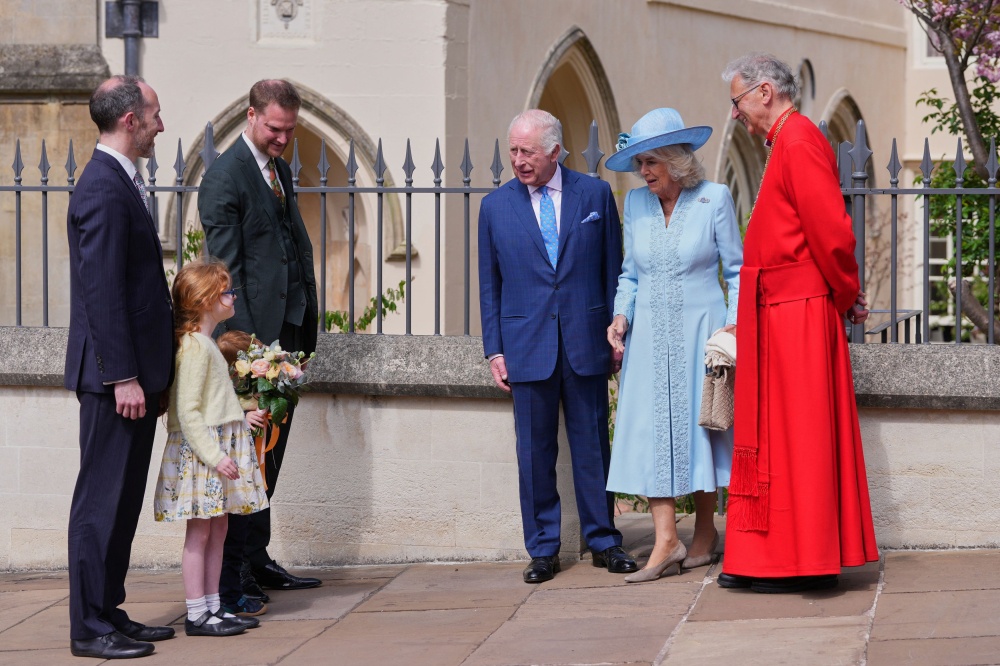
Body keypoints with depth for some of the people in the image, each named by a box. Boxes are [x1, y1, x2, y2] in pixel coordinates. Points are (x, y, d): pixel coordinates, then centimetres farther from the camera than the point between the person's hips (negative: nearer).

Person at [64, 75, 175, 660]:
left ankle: (110, 612, 22)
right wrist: (123, 377, -22)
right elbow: (102, 291, -21)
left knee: (123, 499, 14)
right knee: (103, 501, -4)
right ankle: (91, 628, 2)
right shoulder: (105, 189, -17)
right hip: (115, 375, -10)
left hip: (134, 373, 10)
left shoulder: (121, 183, 16)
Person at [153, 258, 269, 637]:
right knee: (200, 532, -5)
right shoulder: (194, 346, -17)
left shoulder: (206, 344, 16)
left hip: (222, 445, 10)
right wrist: (215, 456, -24)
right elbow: (187, 412, -21)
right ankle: (196, 615, -1)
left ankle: (213, 608, 18)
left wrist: (243, 419, 22)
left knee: (217, 528, 12)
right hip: (200, 449, -10)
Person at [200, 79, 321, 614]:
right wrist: (244, 343, -19)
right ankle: (229, 580, -2)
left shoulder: (279, 170, 17)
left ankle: (256, 562, 24)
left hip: (287, 328, 9)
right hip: (254, 334, -9)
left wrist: (309, 309, 12)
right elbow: (226, 268, -15)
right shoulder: (225, 177, -11)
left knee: (268, 453, 15)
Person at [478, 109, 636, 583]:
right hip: (527, 346, 1)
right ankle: (542, 549, 13)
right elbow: (489, 285, 8)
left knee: (593, 445, 6)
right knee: (534, 451, 4)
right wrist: (494, 350, 3)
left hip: (586, 343, 0)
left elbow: (613, 270, 6)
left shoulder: (595, 195, 3)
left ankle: (603, 541, 16)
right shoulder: (495, 206, 5)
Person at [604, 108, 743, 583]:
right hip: (649, 335, 3)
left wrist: (736, 320, -10)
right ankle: (666, 542, -7)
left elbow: (738, 268, 0)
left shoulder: (714, 199, -5)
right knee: (650, 431, -5)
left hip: (699, 330, -3)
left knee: (699, 424, 4)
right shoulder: (635, 203, 6)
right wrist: (622, 314, -1)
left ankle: (705, 531, 18)